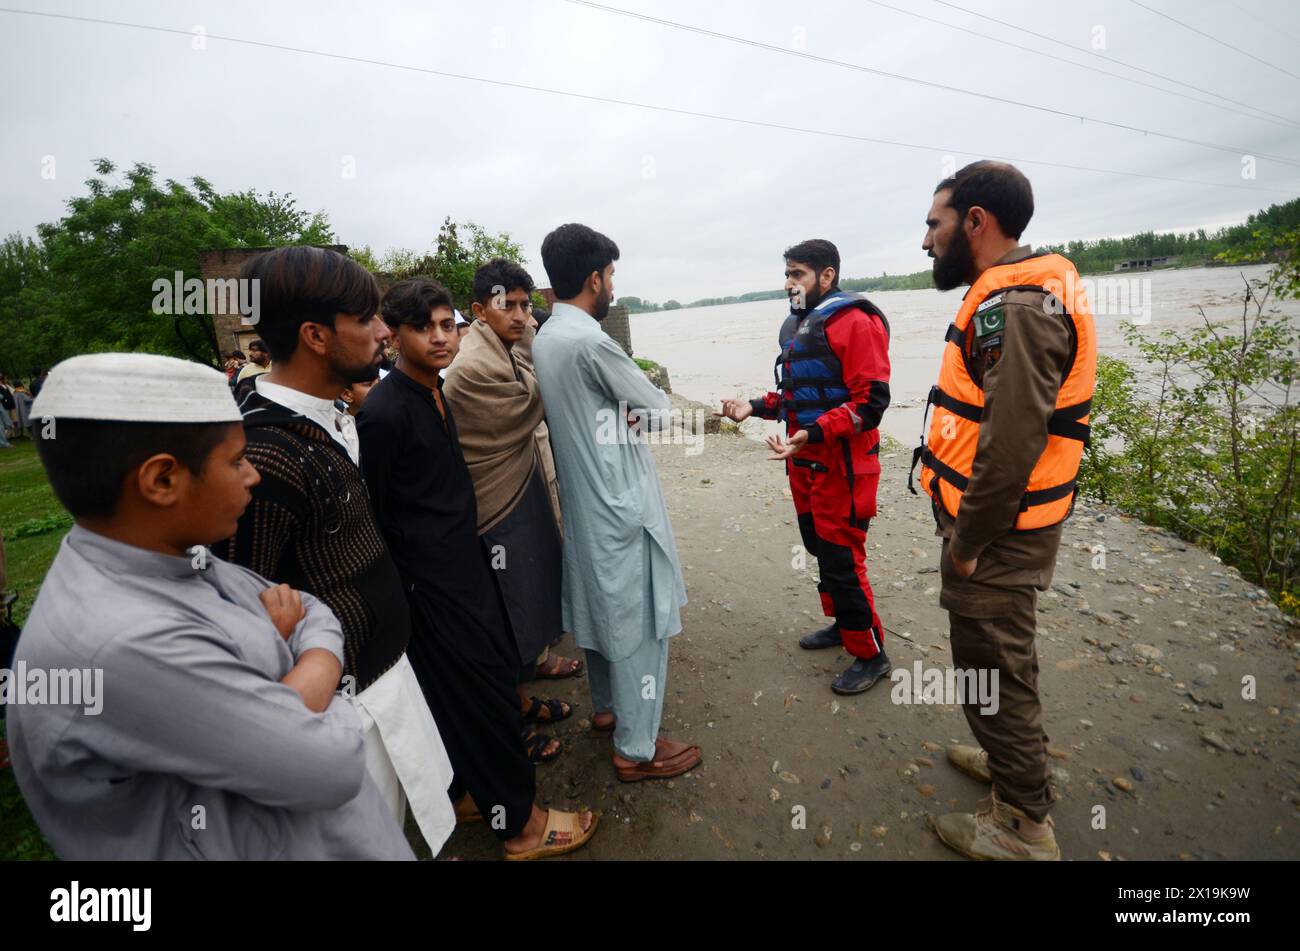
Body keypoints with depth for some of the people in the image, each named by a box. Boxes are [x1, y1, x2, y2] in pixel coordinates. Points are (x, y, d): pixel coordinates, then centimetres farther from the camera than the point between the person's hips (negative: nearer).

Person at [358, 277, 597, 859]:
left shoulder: (434, 392, 8)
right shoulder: (383, 412, -19)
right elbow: (373, 516, -14)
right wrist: (406, 587, -7)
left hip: (464, 561, 9)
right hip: (432, 578, -9)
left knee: (493, 672, 18)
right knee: (484, 690, 2)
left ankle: (470, 792, 39)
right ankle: (519, 823, 21)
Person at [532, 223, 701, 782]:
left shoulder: (545, 338, 7)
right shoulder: (589, 340, -22)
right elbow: (657, 410, -14)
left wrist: (624, 407, -5)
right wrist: (646, 403, 4)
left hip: (583, 498, 10)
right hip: (620, 501, -9)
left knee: (600, 606, 22)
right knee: (638, 620, 3)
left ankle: (607, 705, 41)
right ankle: (637, 749, 18)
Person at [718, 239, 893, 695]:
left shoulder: (855, 322, -14)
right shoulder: (797, 326, 14)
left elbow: (871, 401, -21)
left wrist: (813, 433, -31)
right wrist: (755, 407, 5)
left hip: (843, 466, -9)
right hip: (805, 464, 9)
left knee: (842, 558, -3)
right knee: (820, 548, 18)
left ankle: (871, 654, 14)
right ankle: (842, 622, 37)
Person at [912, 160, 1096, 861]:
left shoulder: (1012, 306, -22)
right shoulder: (1026, 292, 12)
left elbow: (1010, 445, -29)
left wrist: (965, 546, -18)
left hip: (995, 536, -10)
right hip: (1006, 526, 10)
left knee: (992, 670, 6)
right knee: (1004, 657, 26)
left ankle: (1023, 826, 26)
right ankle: (1015, 757, 48)